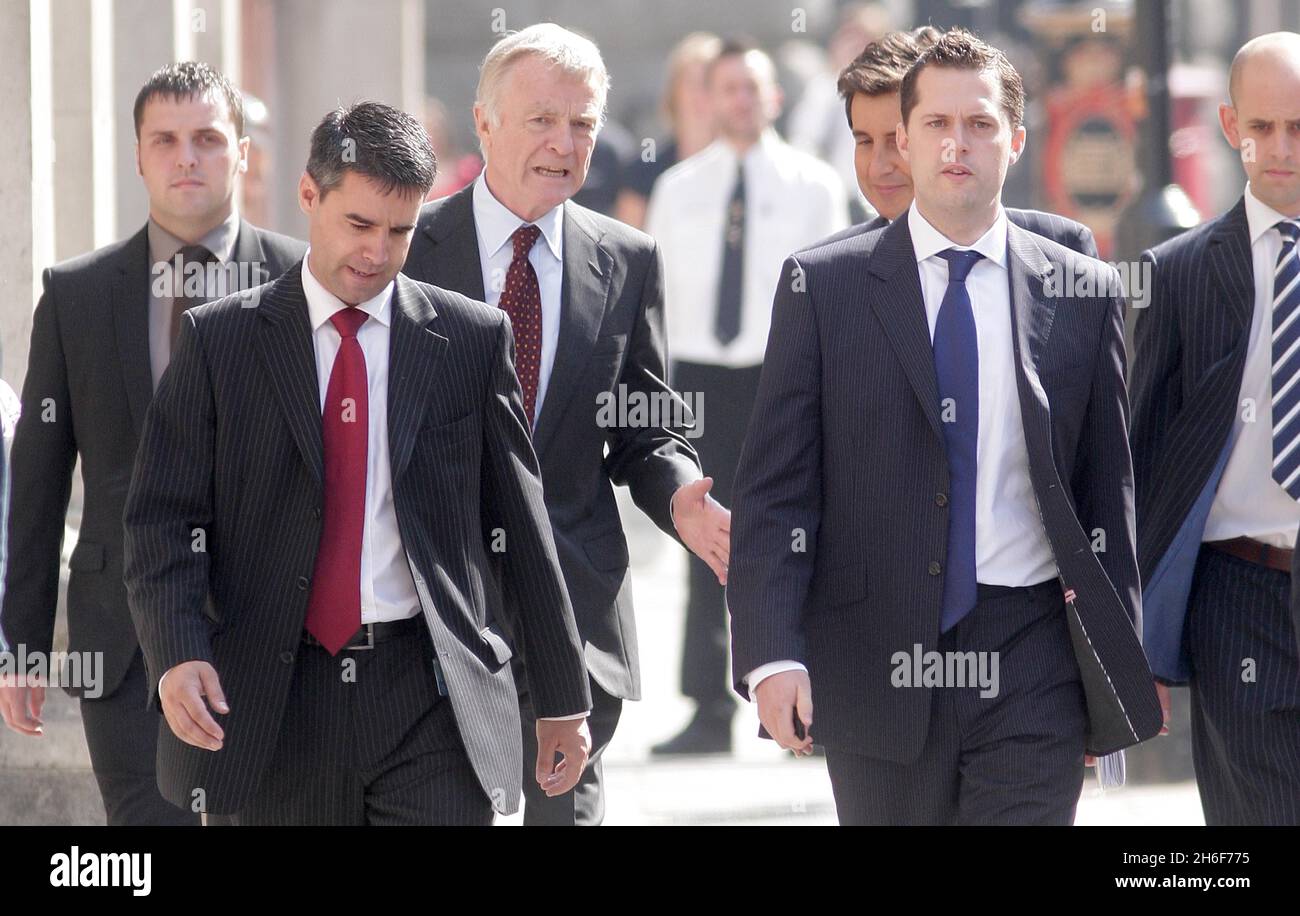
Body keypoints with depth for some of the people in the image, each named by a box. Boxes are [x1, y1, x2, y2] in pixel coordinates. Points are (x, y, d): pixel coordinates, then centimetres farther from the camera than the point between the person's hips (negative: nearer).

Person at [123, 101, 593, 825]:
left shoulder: (474, 340, 7)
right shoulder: (220, 341, 5)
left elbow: (522, 527, 10)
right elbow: (164, 518, 1)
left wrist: (564, 702, 11)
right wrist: (178, 656, -17)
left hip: (433, 700, 0)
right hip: (277, 706, 0)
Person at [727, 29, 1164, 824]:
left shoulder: (1084, 294, 6)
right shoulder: (824, 287, 3)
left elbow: (1108, 490, 10)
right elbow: (775, 486, -1)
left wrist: (1120, 667, 10)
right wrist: (773, 653, -13)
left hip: (1032, 667, 0)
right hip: (876, 664, 0)